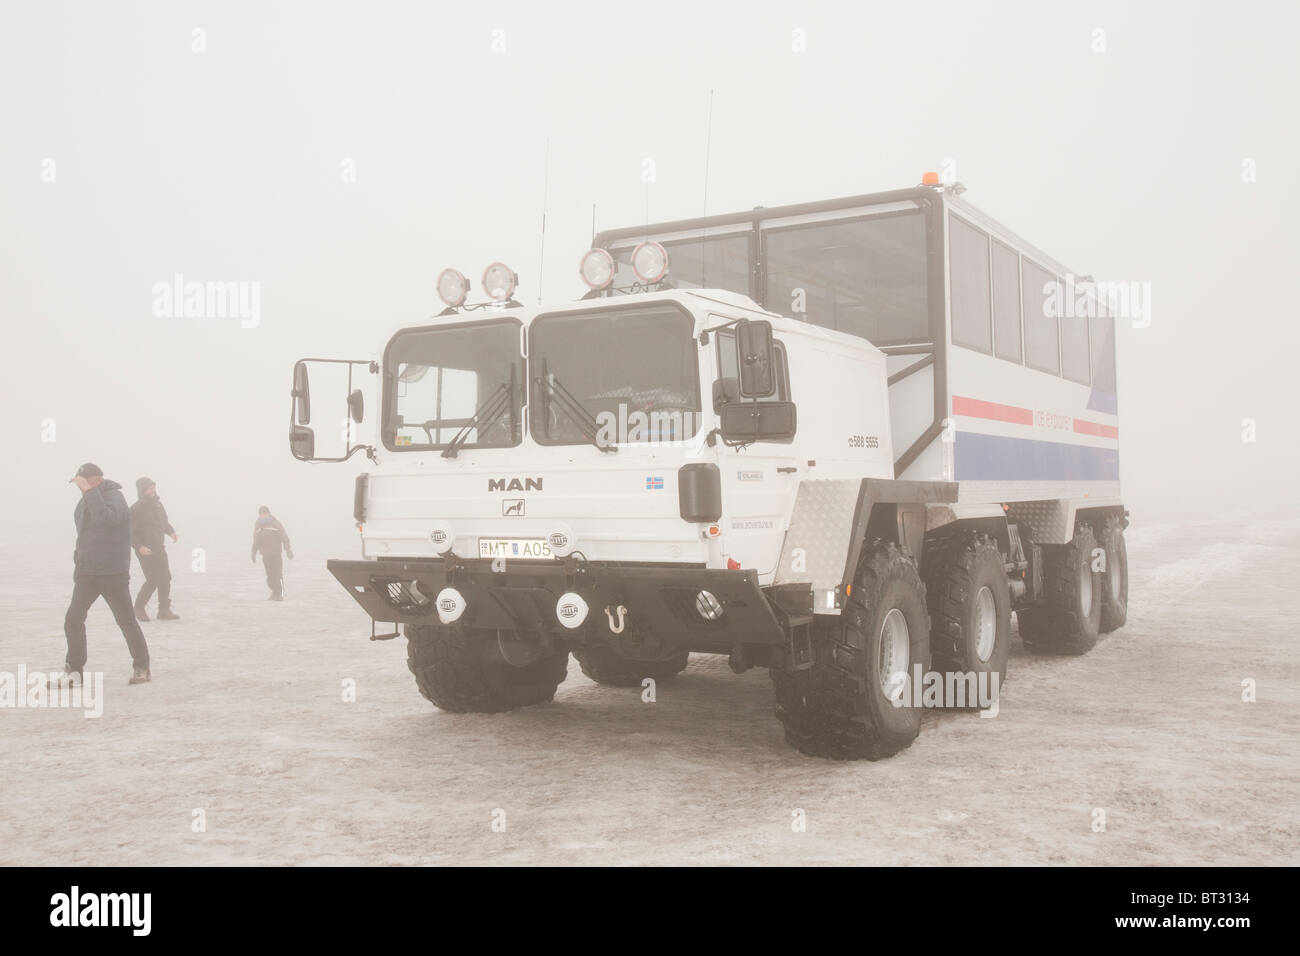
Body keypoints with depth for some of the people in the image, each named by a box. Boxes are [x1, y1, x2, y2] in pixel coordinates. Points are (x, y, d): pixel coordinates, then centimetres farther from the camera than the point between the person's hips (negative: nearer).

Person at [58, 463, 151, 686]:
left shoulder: (114, 496, -12)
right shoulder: (84, 502, 14)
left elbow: (105, 518, -33)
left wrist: (89, 491, -30)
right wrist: (80, 560, 18)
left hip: (113, 574, -7)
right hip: (86, 573, 7)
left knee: (126, 621, -1)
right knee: (73, 620, 1)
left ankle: (141, 668, 10)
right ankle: (74, 670, 9)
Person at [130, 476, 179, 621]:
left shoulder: (158, 504, 9)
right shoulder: (135, 509, -12)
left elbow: (164, 522, 23)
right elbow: (129, 532, -13)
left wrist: (171, 532, 4)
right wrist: (139, 546, -25)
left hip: (159, 548, 7)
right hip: (145, 550, -7)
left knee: (165, 578, 3)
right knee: (152, 580, -10)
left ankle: (164, 610, 10)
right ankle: (139, 608, 8)